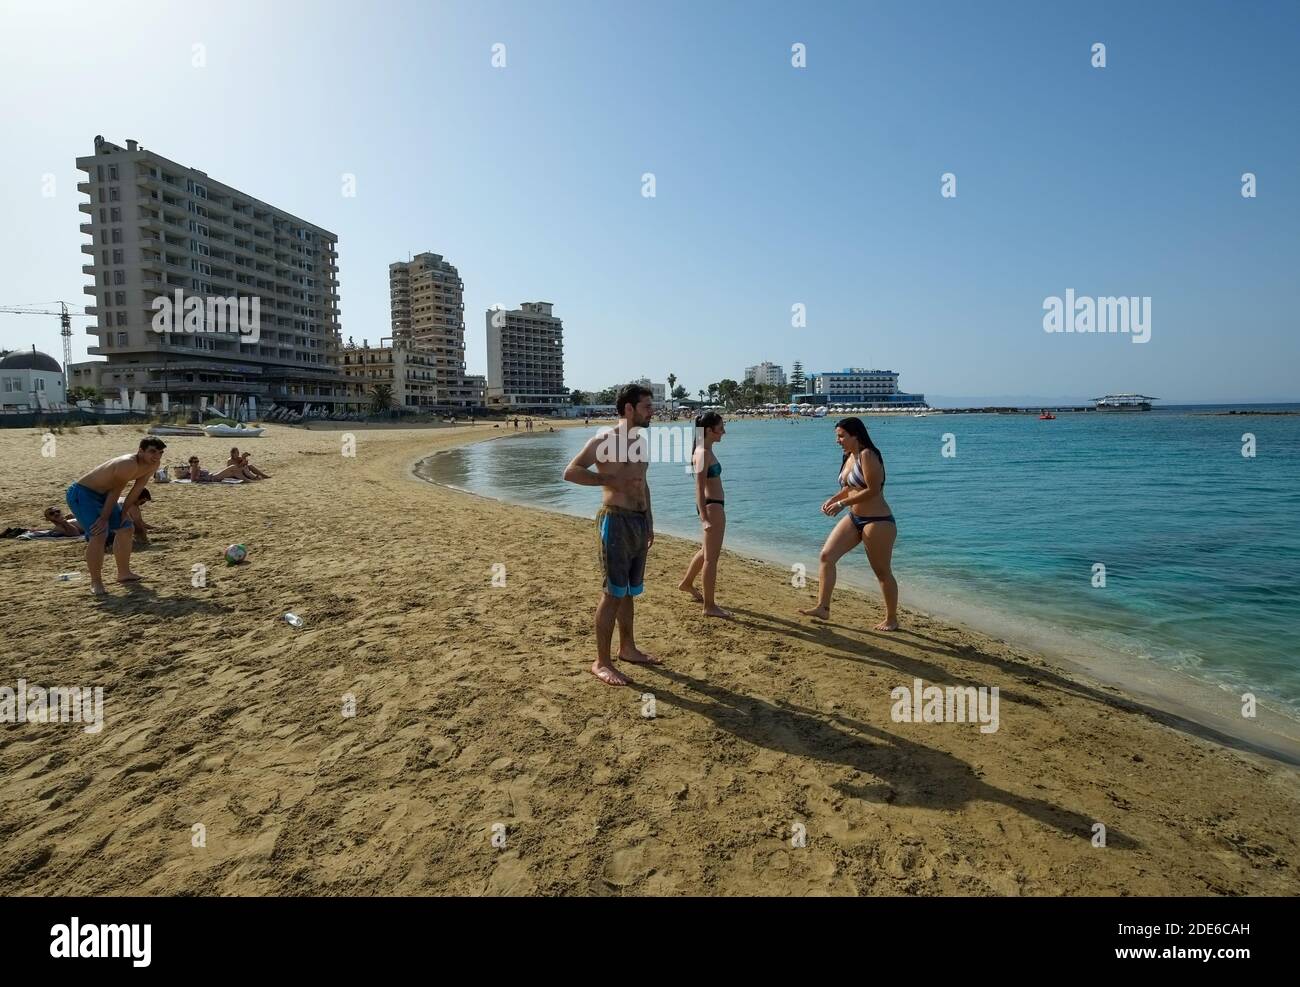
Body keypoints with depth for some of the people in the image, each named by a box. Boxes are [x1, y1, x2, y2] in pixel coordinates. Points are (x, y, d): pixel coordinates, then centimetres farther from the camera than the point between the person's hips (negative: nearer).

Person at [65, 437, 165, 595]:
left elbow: (137, 489, 3)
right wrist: (104, 518, -16)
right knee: (99, 534, -23)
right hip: (82, 493, -10)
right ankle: (96, 582, -10)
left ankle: (123, 573, 29)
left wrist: (124, 511, 3)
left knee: (126, 527, 14)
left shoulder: (152, 465, -5)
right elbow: (115, 491, -25)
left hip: (102, 494, 10)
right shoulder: (128, 464, -32)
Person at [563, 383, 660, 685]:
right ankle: (601, 662, 3)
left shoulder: (639, 441, 14)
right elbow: (571, 471, -18)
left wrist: (650, 521, 20)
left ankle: (628, 648, 30)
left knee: (630, 591, 17)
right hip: (616, 520, -8)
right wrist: (611, 480, -21)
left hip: (640, 521, 8)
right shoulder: (604, 439, -11)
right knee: (613, 593, -5)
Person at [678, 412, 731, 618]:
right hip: (712, 507, -10)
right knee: (711, 557, -1)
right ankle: (709, 606, 8)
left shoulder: (706, 451, 11)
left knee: (707, 551, 26)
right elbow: (699, 488, -24)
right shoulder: (703, 453, -18)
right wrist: (704, 518, -30)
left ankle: (687, 583, 44)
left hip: (714, 506, 10)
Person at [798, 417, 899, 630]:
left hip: (878, 521, -9)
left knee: (882, 572, 3)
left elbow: (873, 490, -23)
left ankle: (891, 619, 19)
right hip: (854, 518, 9)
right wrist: (834, 498, 3)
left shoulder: (867, 455, -17)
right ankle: (823, 608, 1)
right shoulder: (849, 457, 10)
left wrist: (842, 503, -21)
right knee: (826, 556, -2)